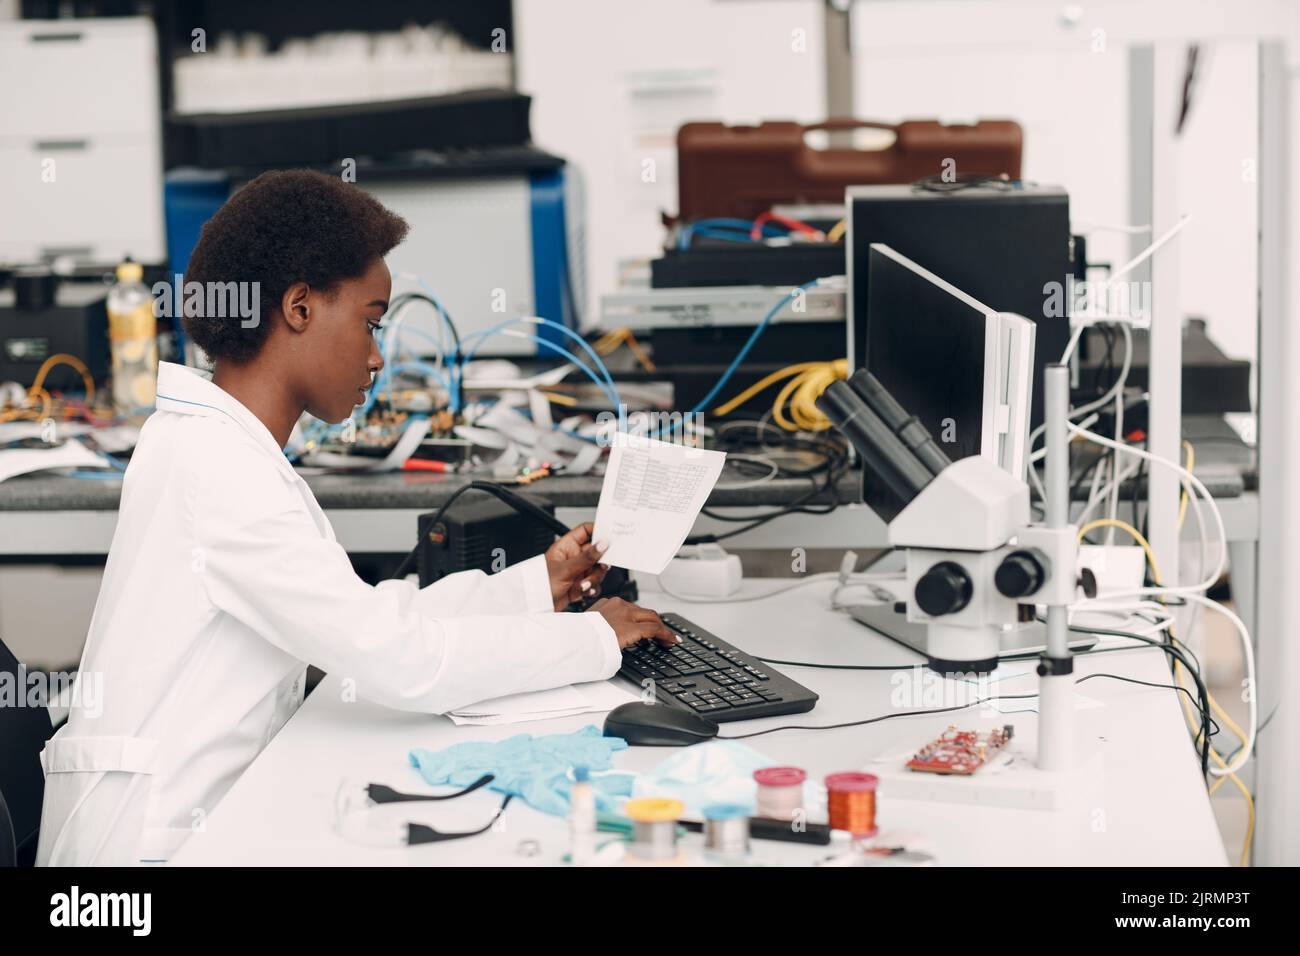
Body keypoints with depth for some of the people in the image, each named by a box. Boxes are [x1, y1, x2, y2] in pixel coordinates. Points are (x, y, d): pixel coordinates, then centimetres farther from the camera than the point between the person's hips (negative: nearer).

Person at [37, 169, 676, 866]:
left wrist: (537, 585, 13)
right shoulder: (216, 467, -18)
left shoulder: (223, 449, 14)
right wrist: (596, 637, -11)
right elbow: (399, 659, -22)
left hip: (202, 820, 9)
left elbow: (372, 616, 16)